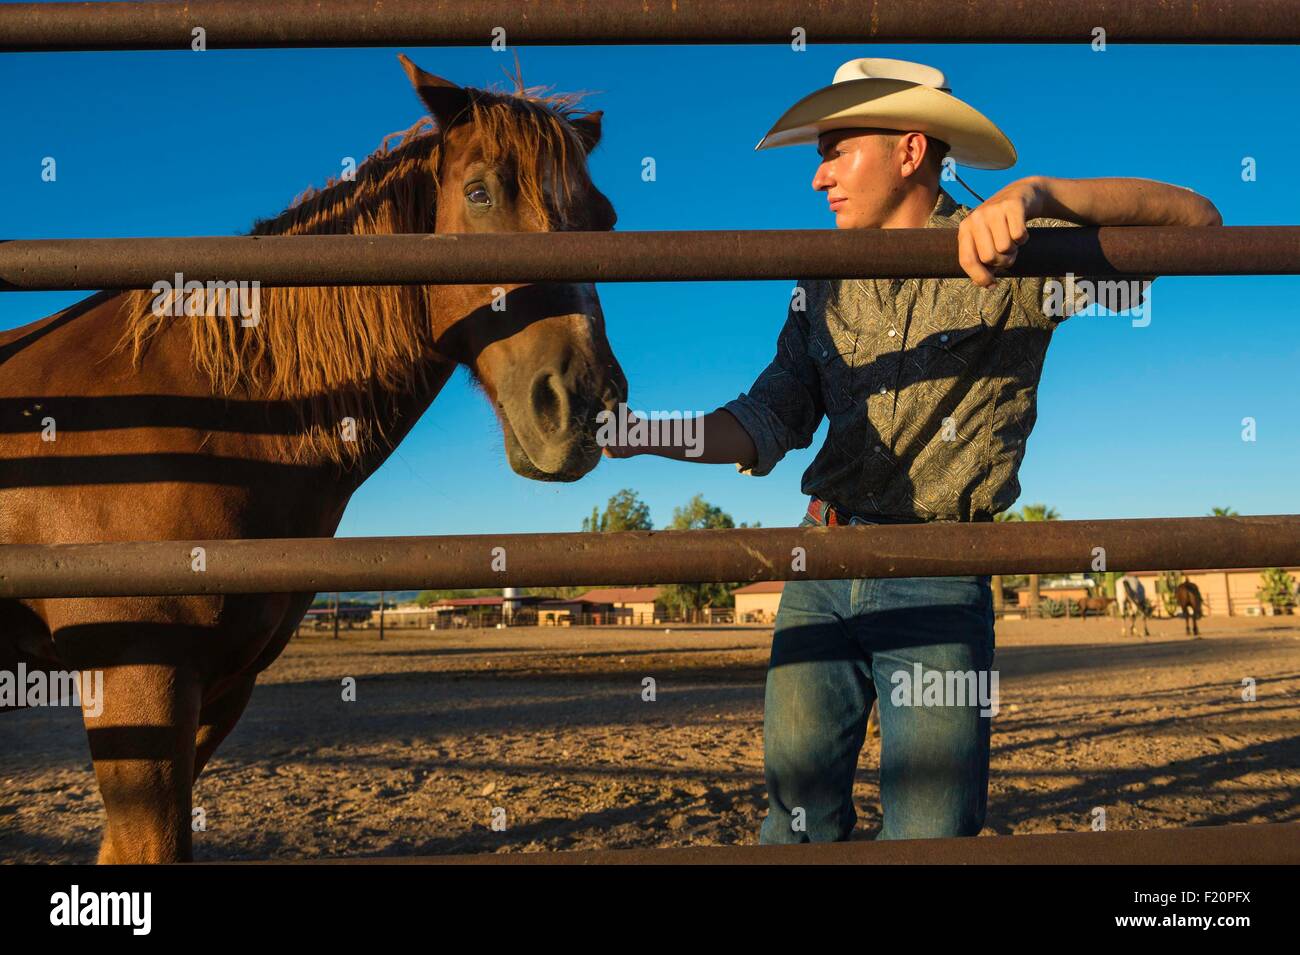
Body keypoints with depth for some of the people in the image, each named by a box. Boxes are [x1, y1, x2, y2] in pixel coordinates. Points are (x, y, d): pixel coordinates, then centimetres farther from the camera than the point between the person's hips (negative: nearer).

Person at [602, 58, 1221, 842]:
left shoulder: (1016, 260, -4)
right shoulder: (826, 286, 10)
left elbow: (1195, 219, -13)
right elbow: (768, 424, 3)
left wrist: (1035, 195, -27)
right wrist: (649, 436, -14)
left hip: (940, 583, -4)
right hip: (822, 573, 4)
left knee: (932, 834, 0)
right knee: (800, 817, 9)